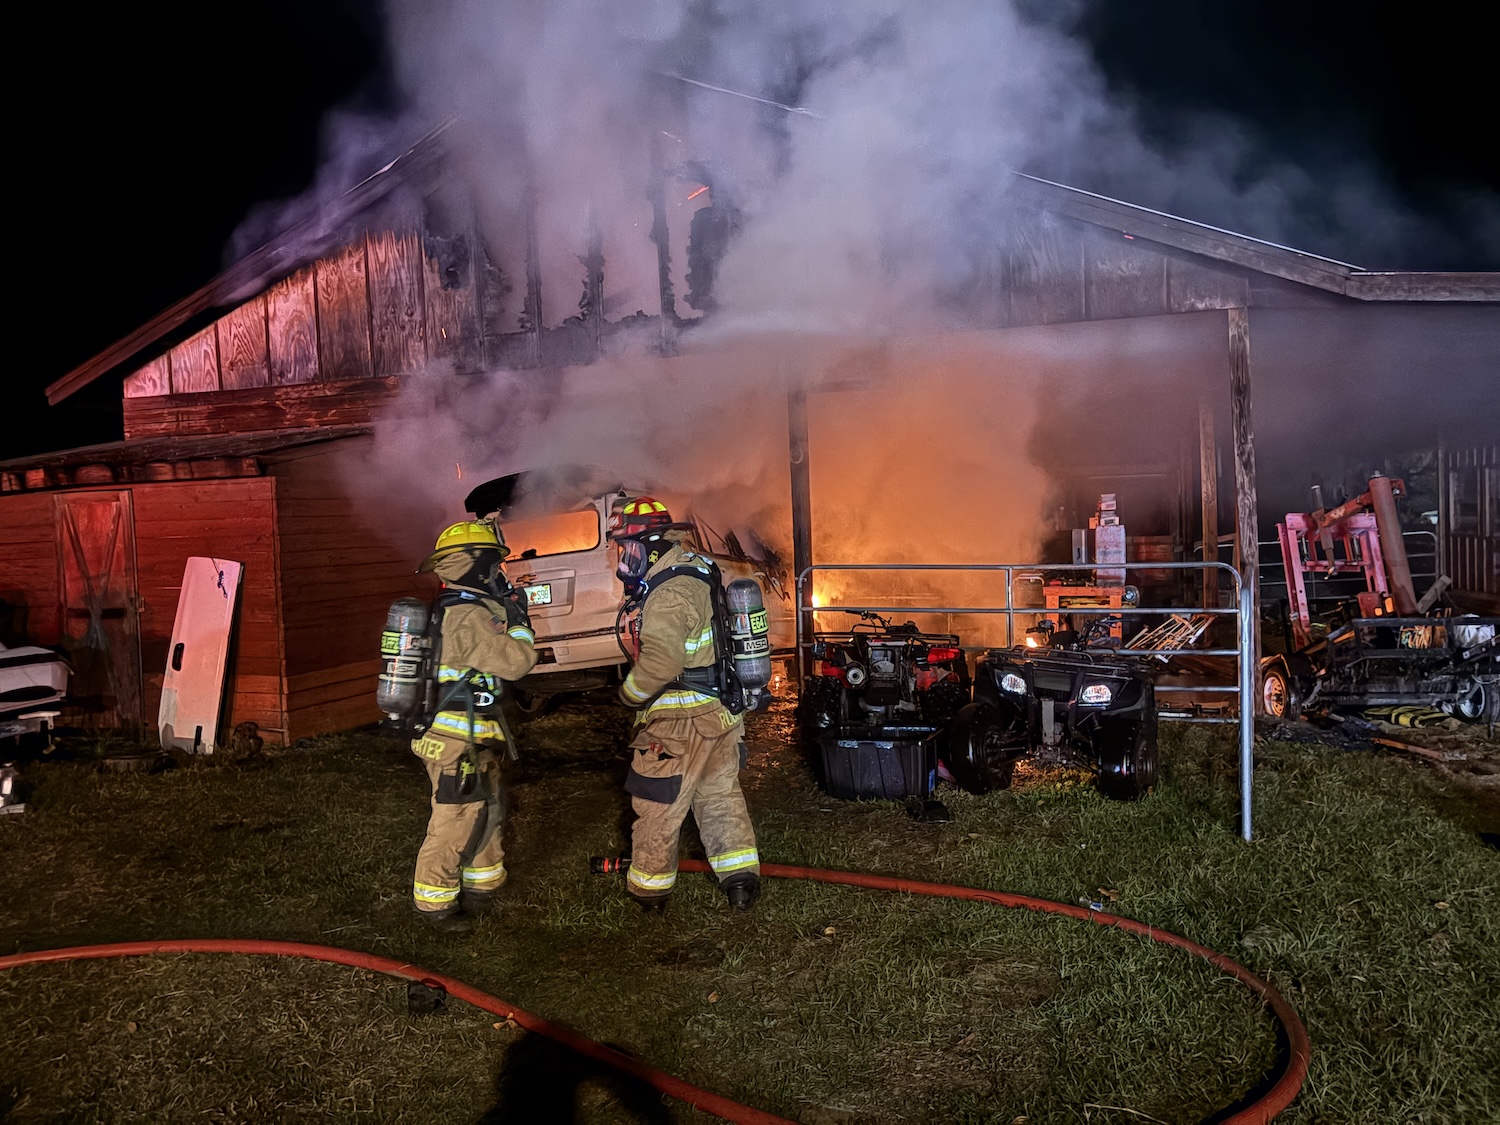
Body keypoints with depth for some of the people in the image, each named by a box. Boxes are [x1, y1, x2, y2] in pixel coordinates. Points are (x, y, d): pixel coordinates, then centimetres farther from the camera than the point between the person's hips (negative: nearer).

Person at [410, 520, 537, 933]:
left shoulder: (452, 609, 11)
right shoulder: (471, 616, -22)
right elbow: (516, 662, -23)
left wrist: (503, 611, 12)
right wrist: (517, 617, -9)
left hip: (472, 740, 10)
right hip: (458, 743, -10)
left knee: (486, 813, 21)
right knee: (455, 825, 1)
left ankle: (482, 888, 34)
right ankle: (435, 903, 15)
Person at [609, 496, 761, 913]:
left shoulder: (670, 593, -24)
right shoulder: (699, 571, 7)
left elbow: (660, 661, -32)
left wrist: (630, 693, -16)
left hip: (680, 722, -9)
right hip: (721, 711, 9)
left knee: (657, 806, 9)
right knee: (721, 794, 19)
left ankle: (649, 887, 24)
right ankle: (741, 878, 21)